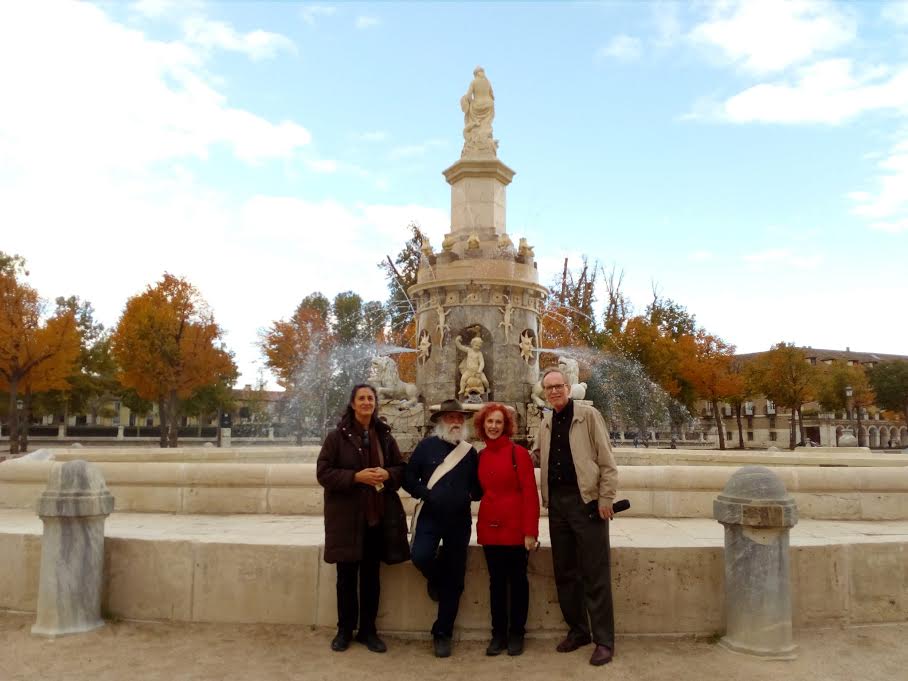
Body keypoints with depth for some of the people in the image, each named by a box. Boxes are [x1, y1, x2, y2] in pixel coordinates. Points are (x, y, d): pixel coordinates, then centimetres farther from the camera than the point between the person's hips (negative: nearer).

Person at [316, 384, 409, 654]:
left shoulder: (384, 436, 6)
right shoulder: (337, 436, -5)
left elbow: (401, 468, 11)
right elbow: (323, 473, -8)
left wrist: (387, 474, -11)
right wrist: (356, 477, -20)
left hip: (378, 515, 3)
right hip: (346, 515, -3)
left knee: (371, 575, 11)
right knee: (347, 575, 8)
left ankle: (368, 630, 24)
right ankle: (345, 630, 23)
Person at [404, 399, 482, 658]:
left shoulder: (470, 452, 7)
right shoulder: (427, 445, 0)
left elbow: (478, 487, 13)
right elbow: (408, 477, 0)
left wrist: (470, 494, -9)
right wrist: (426, 494, -14)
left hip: (459, 520, 2)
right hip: (430, 516, -2)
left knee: (453, 580, 4)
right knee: (421, 556, -25)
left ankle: (442, 633, 19)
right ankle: (434, 578, 14)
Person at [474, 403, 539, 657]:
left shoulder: (518, 452, -8)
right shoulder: (481, 456, 8)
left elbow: (530, 494, -9)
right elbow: (482, 491, 13)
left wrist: (531, 531, -14)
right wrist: (480, 526, 4)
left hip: (515, 528, -4)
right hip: (490, 528, 4)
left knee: (517, 580, 7)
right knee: (496, 581, 11)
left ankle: (517, 633, 21)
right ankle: (498, 633, 22)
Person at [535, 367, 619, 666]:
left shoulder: (588, 414, -5)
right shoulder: (545, 423, 11)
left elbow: (606, 460, -8)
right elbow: (539, 457, 21)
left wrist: (605, 499, -13)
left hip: (587, 500, -6)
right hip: (557, 502, 6)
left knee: (594, 574, -2)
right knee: (564, 572, 12)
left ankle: (603, 640, 7)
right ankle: (577, 630, 26)